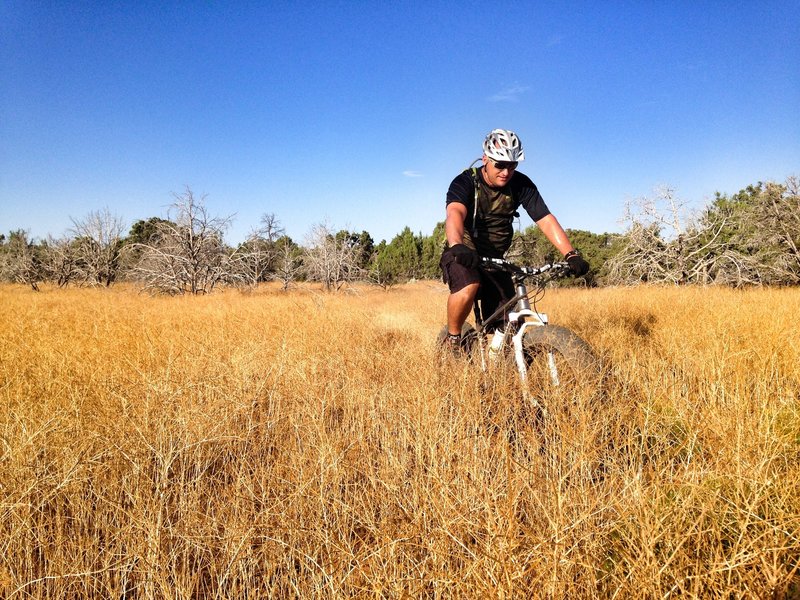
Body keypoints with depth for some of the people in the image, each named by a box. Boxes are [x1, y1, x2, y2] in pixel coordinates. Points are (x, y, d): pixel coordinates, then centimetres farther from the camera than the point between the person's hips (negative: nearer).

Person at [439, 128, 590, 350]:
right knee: (468, 287, -36)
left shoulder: (521, 185, -7)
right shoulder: (465, 182, -17)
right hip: (462, 256, -3)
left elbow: (546, 219, -15)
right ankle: (452, 340, -11)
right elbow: (455, 213, -37)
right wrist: (457, 245, -59)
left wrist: (571, 254, -29)